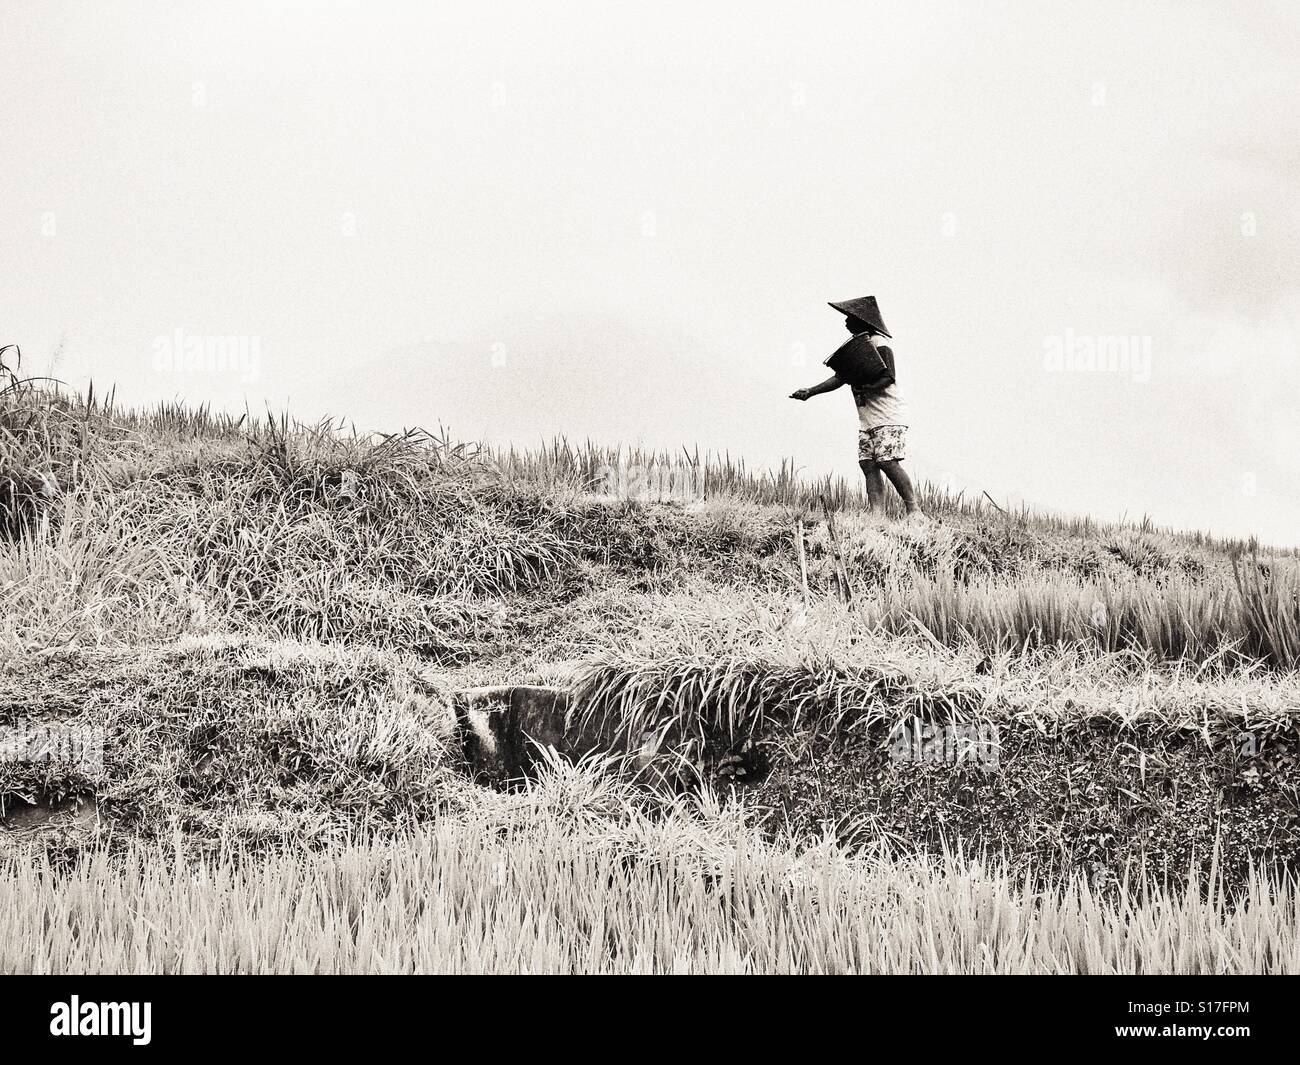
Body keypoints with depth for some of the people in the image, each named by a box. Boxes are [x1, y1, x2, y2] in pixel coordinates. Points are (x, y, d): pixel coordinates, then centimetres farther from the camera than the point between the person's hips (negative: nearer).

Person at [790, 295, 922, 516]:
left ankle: (914, 510, -13)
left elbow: (888, 378, -18)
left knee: (888, 462, -16)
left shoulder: (878, 343, -8)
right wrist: (810, 392, 15)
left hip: (888, 416, -9)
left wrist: (864, 386, -30)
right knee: (868, 464, -3)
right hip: (867, 419, 9)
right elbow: (840, 378, 22)